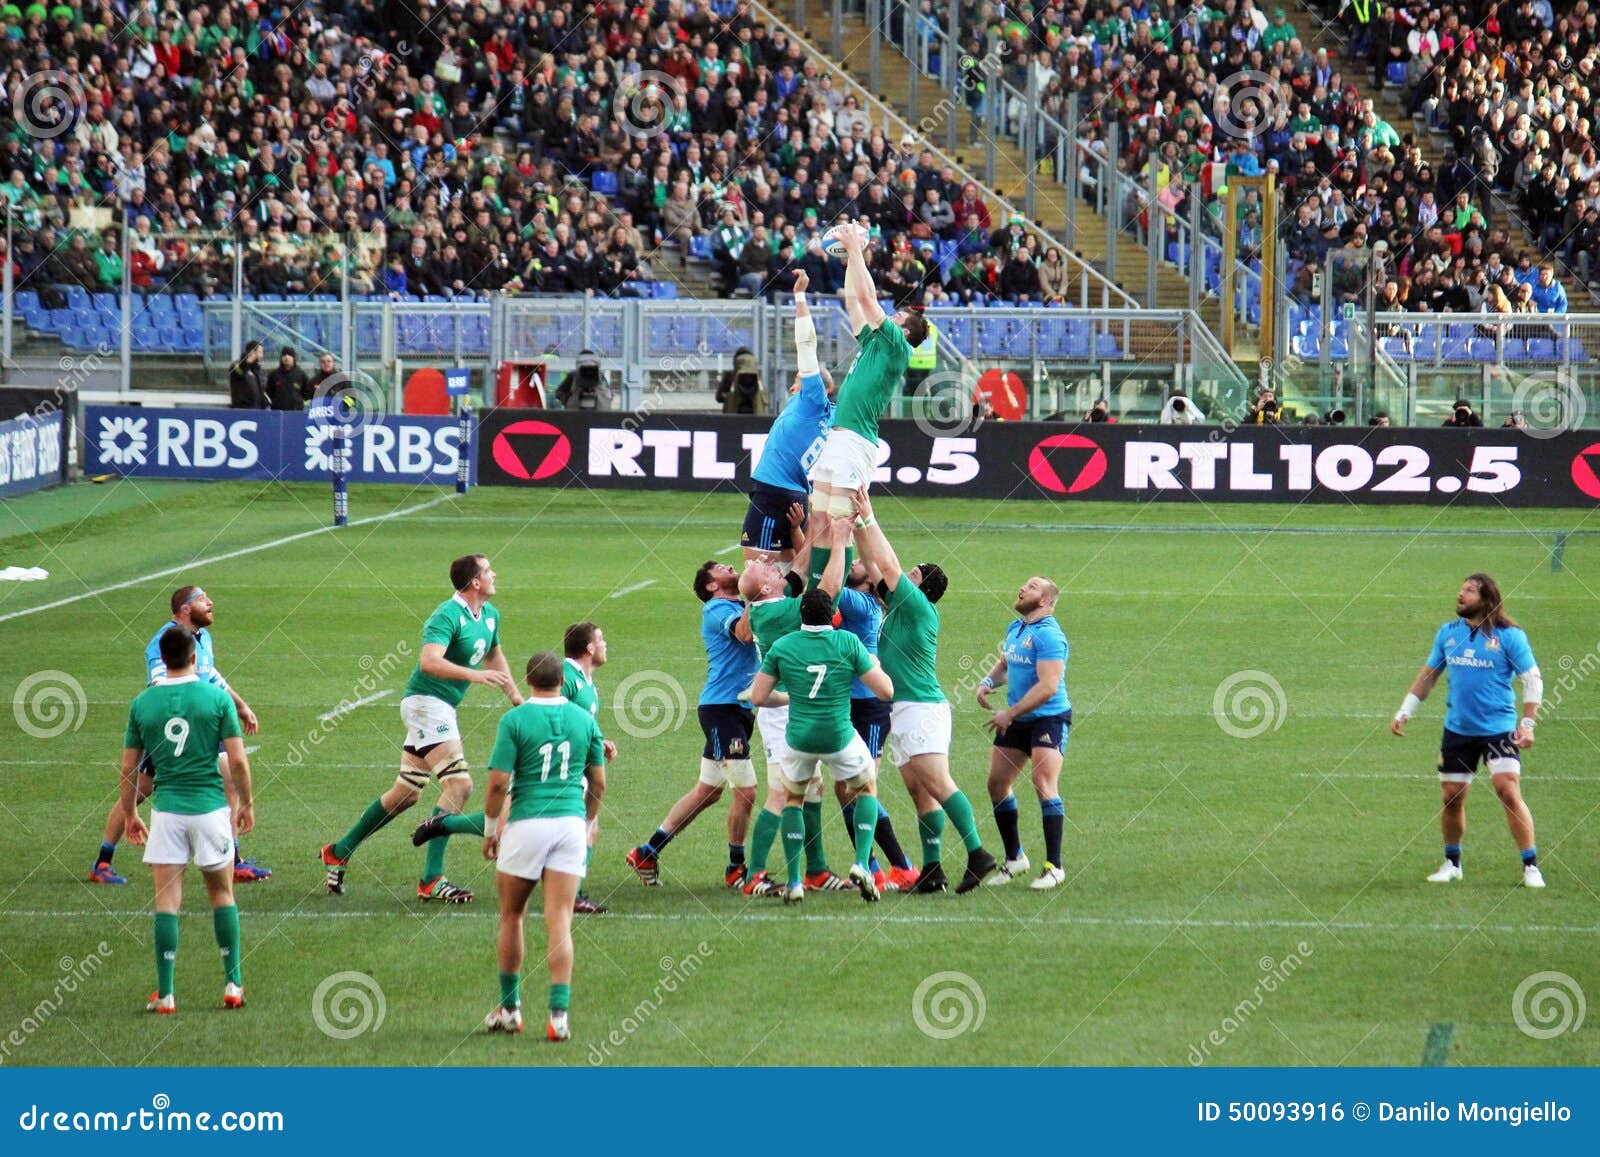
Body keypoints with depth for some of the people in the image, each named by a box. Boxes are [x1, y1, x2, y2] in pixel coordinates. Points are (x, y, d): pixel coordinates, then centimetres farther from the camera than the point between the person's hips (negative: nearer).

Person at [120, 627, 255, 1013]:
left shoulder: (143, 703, 0)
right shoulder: (216, 697, -4)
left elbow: (128, 768, 5)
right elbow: (237, 761, -5)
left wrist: (129, 815, 17)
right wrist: (246, 804, 9)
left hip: (167, 810, 0)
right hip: (210, 805, 0)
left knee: (167, 900, 2)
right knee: (222, 893, 14)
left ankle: (165, 993, -1)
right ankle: (232, 984, 13)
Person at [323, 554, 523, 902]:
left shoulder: (489, 615, 12)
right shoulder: (448, 616, -19)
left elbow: (494, 655, 31)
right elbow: (429, 662, -33)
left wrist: (516, 697, 31)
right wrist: (474, 674, -39)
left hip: (440, 709, 10)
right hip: (427, 703, -10)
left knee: (406, 793, 14)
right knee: (459, 785, -17)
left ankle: (338, 853, 25)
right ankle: (431, 880, -17)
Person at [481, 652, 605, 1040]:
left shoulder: (515, 720, -6)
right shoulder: (584, 720, 5)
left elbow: (498, 782, -9)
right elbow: (597, 781, 12)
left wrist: (490, 829, 4)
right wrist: (587, 824, 26)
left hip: (526, 823, -2)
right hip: (570, 825, 2)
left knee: (511, 916, 15)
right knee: (559, 923, -1)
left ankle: (510, 1008, 21)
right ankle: (559, 1014, -12)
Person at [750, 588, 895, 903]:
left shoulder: (782, 647, -3)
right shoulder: (848, 643, -8)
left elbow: (758, 697, 0)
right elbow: (885, 691, -7)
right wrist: (875, 665, 14)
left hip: (799, 737, 1)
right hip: (839, 736, -1)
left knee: (792, 798, 25)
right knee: (867, 789, 25)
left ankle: (794, 882, 15)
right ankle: (862, 864, 5)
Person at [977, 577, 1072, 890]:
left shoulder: (1048, 634, -18)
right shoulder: (1015, 629, 11)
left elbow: (1048, 687, -25)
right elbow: (1005, 664, 28)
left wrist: (1011, 713, -22)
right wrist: (988, 681, 5)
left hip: (1048, 718, -9)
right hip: (1016, 720, 9)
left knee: (1044, 783, -18)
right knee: (997, 782, 9)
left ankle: (1053, 867, -15)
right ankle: (1014, 858, 23)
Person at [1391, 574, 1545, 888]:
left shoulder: (1509, 636, -7)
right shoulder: (1448, 633, 7)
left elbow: (1532, 680, -4)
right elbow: (1427, 676, 18)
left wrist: (1528, 723, -13)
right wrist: (1404, 713, 13)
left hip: (1499, 729, -5)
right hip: (1458, 730, 5)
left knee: (1509, 793, -15)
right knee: (1451, 798, 6)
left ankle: (1531, 867, -9)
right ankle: (1451, 863, 25)